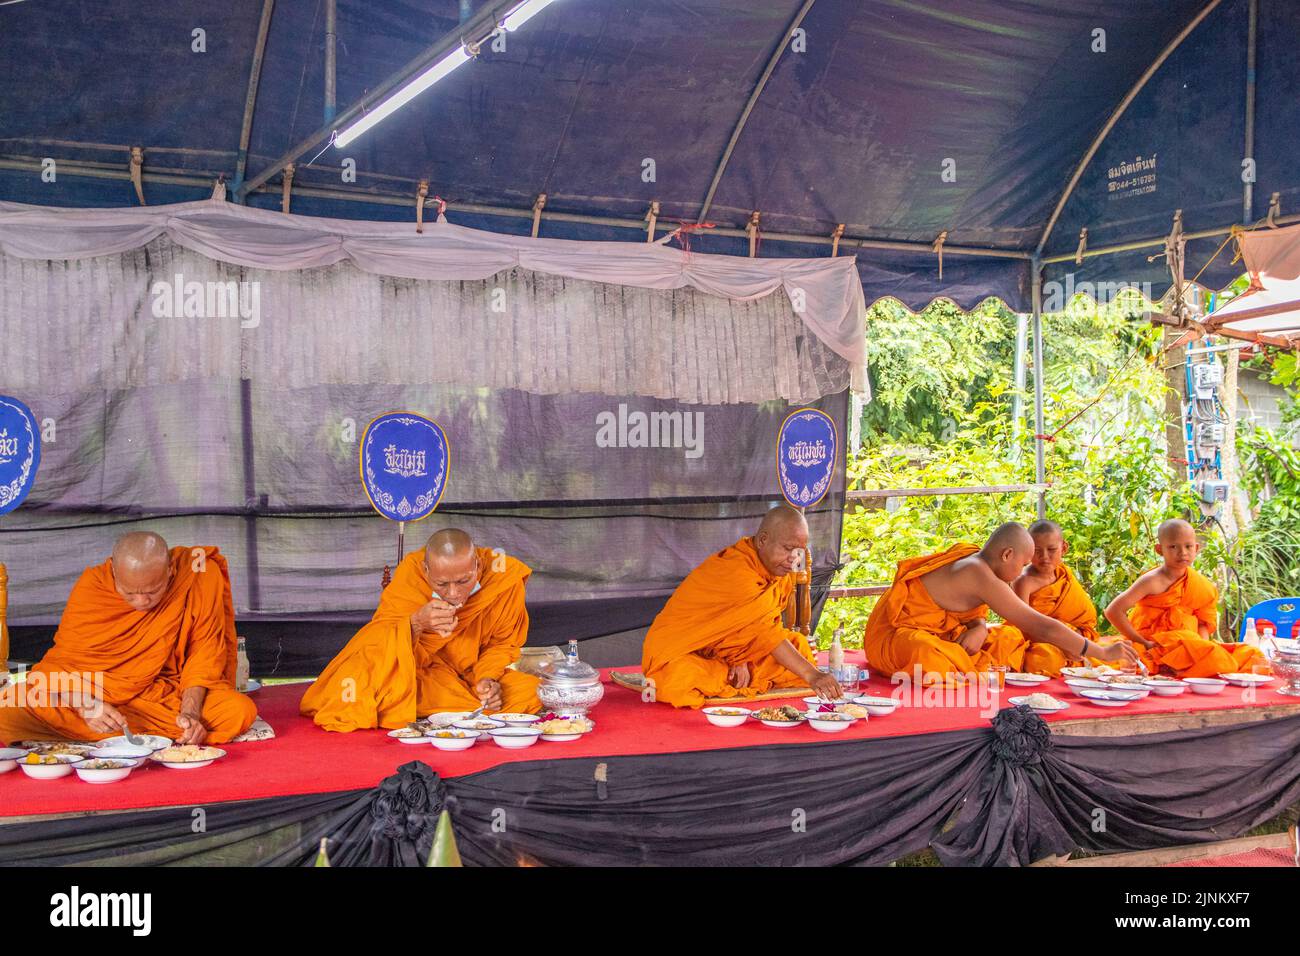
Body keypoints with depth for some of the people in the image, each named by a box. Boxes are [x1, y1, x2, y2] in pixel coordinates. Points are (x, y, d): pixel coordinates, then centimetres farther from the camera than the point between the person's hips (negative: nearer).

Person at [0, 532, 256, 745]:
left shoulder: (201, 574, -14)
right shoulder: (91, 585, -12)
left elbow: (204, 652, -7)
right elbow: (64, 664, -9)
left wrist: (190, 712, -22)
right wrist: (85, 705, -29)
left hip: (168, 693, 1)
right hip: (93, 692, 0)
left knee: (240, 711, -29)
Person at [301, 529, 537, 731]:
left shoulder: (504, 577, -19)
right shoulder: (410, 573, -22)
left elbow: (503, 643, -1)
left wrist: (487, 678, -20)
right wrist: (416, 623, -40)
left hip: (470, 673, 3)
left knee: (532, 692, -23)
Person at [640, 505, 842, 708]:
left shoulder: (778, 568, -1)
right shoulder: (736, 569, -30)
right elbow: (764, 631, -37)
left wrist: (742, 661, -16)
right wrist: (811, 675, -41)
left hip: (725, 651, 8)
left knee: (799, 646, -2)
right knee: (679, 683, -41)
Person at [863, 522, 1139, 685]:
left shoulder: (970, 556, 3)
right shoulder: (981, 576, -24)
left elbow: (977, 613, 13)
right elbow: (1044, 628, -21)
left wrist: (979, 629, -14)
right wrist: (1104, 653, -13)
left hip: (931, 635, 9)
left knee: (1010, 639, 4)